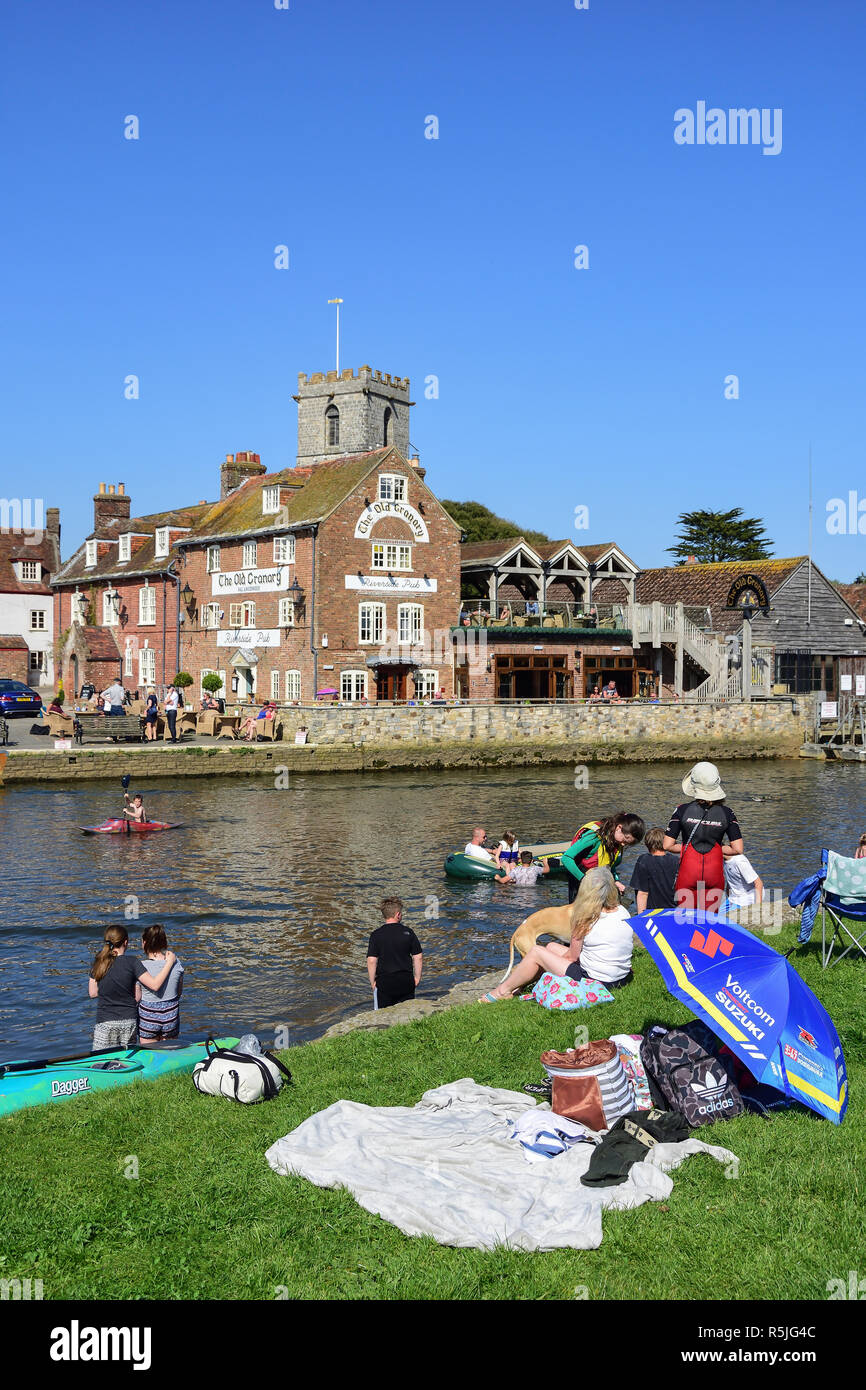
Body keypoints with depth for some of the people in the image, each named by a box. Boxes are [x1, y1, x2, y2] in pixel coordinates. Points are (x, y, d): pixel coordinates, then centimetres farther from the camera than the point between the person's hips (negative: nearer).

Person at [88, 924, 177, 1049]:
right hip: (129, 1021, 0)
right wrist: (169, 962, -6)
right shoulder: (132, 962, -9)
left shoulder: (98, 964, -1)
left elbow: (92, 993, 6)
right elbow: (155, 985, -14)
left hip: (105, 1023, 0)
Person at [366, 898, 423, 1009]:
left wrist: (372, 982, 0)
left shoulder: (376, 935, -7)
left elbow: (371, 961, -10)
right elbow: (417, 957, 1)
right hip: (406, 981, 2)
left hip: (385, 981, -2)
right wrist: (417, 977, 11)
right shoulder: (408, 932, -2)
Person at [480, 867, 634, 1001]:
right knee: (551, 946, 21)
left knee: (536, 952, 6)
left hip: (597, 982, -8)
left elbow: (572, 956, -7)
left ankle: (504, 991, 22)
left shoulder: (586, 920, -20)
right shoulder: (623, 911, -1)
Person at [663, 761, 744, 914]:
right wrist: (717, 849, 11)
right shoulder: (726, 813, -3)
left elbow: (667, 845, -5)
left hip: (688, 872, -1)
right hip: (714, 873, 1)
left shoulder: (682, 810, -6)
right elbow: (738, 849, -4)